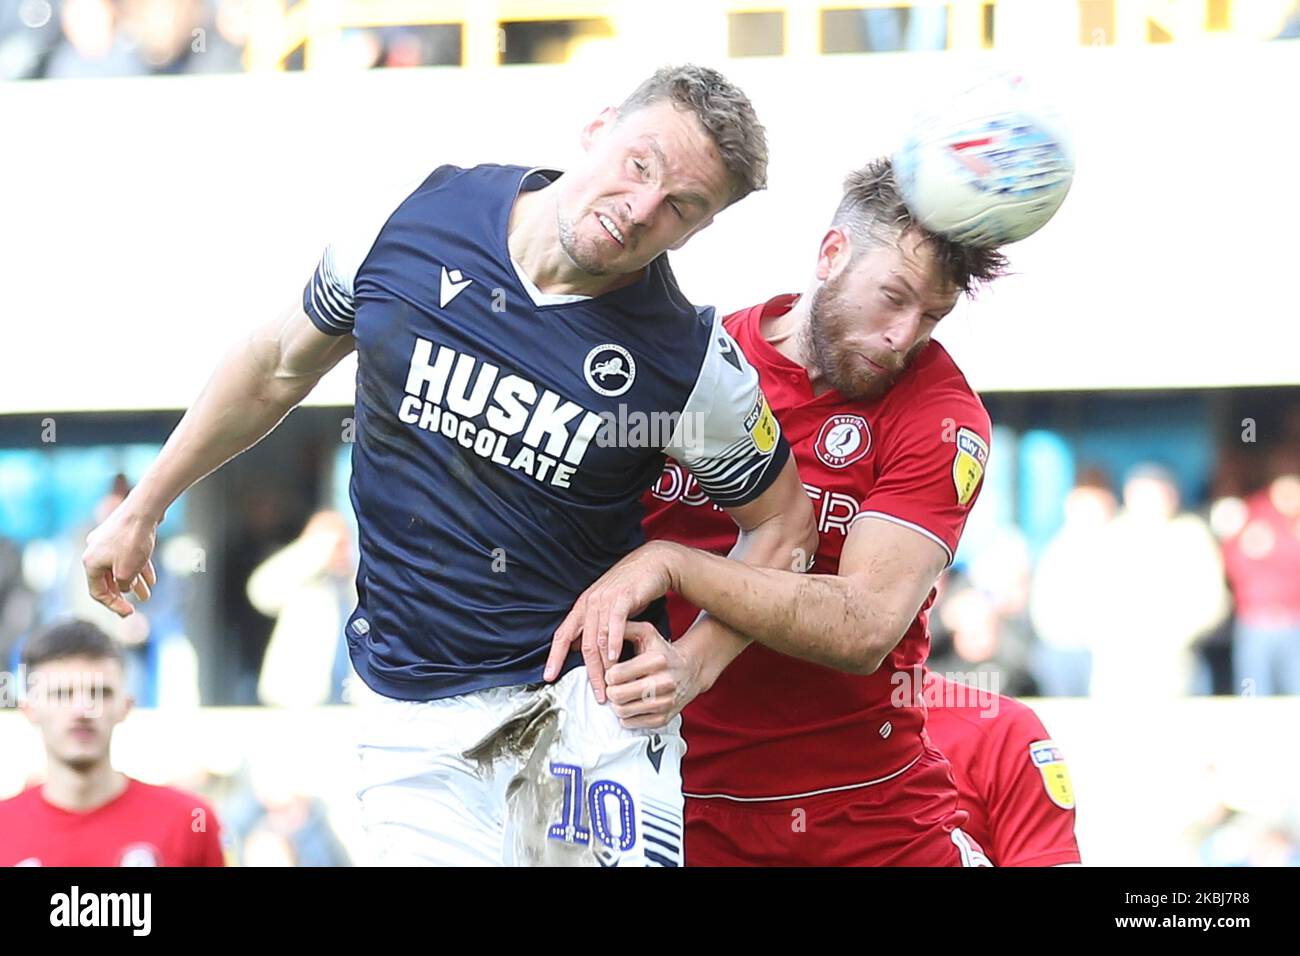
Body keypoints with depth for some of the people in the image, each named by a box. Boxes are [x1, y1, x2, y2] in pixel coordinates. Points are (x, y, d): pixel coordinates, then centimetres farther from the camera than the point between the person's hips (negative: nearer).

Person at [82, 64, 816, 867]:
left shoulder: (692, 361, -12)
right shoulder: (414, 223, -6)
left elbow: (783, 519, 3)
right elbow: (282, 365, 11)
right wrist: (144, 507, 17)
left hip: (588, 689, -2)